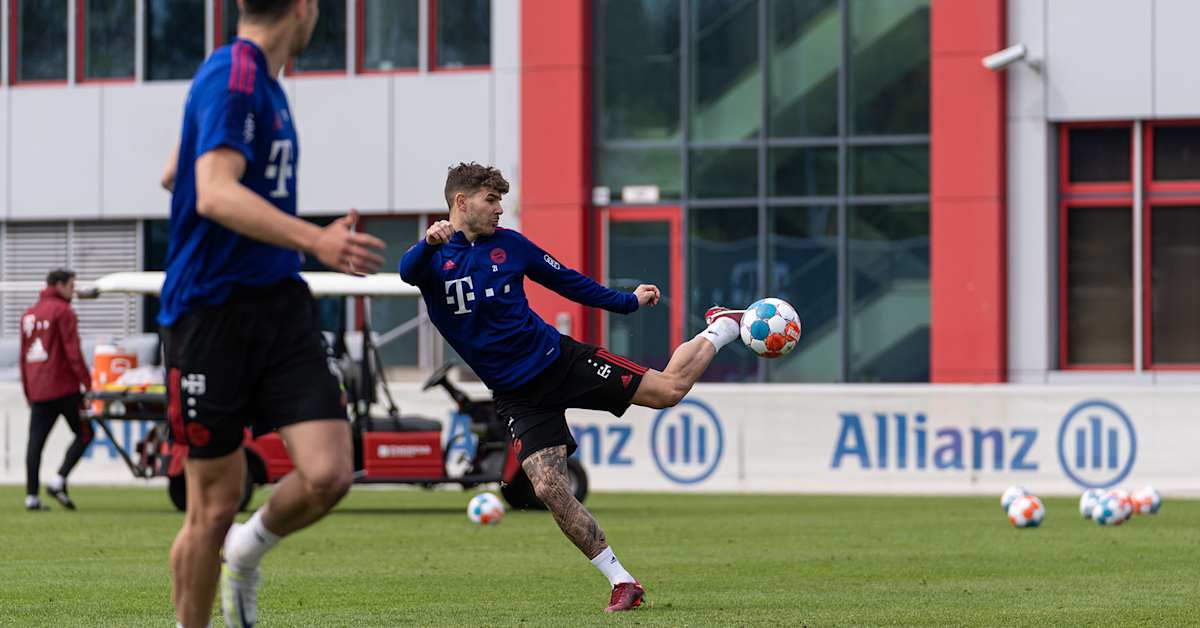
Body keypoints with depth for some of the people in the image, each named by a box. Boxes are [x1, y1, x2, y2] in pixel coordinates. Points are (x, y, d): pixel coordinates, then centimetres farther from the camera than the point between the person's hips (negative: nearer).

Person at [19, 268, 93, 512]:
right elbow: (73, 351, -14)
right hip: (63, 388, -7)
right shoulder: (62, 311, -6)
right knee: (84, 433, 3)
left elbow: (24, 356, 21)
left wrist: (28, 391, 24)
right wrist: (86, 382, -11)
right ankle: (59, 481, -10)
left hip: (37, 389, 7)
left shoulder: (29, 314, 18)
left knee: (36, 441, 3)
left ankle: (31, 496, -2)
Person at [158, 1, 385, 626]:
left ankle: (247, 552, 20)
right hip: (211, 310, -8)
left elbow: (178, 174, 28)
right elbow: (215, 194, -28)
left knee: (327, 474, -8)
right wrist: (315, 240, -39)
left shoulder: (259, 79, 14)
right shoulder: (233, 76, -14)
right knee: (215, 505, -1)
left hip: (279, 304, 8)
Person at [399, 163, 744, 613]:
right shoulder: (434, 257, -5)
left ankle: (722, 328, 22)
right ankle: (621, 582, -6)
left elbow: (566, 280, 17)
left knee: (669, 388, -8)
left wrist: (626, 301, 19)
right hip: (518, 395, -1)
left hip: (558, 358, 1)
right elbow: (408, 271, -30)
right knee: (548, 488, -17)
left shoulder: (508, 243, 3)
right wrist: (430, 243, -52)